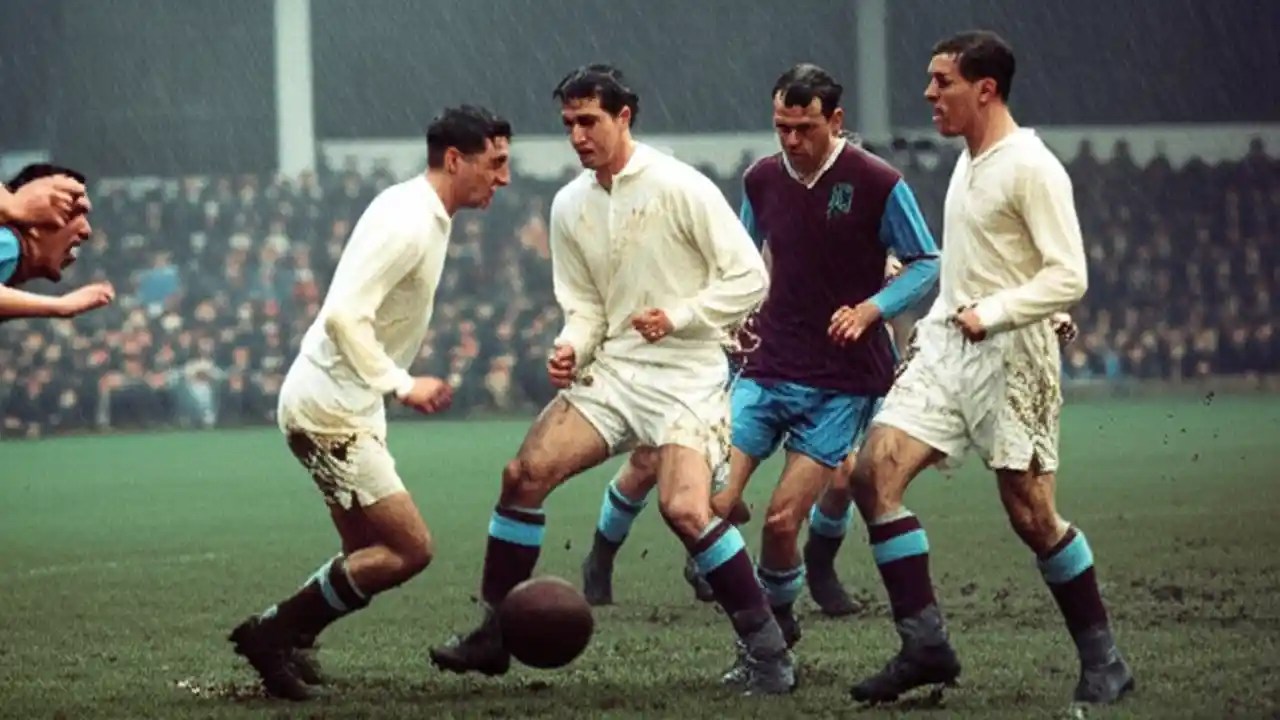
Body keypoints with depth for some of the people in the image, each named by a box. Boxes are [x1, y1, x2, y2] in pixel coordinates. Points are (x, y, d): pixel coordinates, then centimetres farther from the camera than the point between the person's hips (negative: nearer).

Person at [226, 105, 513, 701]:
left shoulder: (422, 215, 12)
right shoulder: (407, 222, -19)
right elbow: (344, 315, -27)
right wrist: (401, 385, -24)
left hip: (349, 408, 10)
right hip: (330, 408, -10)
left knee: (373, 556, 16)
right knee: (410, 549, -11)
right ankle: (273, 631, -4)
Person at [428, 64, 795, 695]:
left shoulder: (680, 188, -11)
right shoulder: (570, 205, 8)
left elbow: (749, 280, -10)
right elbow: (585, 306, 14)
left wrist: (678, 316, -18)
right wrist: (570, 348, -6)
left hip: (685, 375, -6)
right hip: (612, 370, 6)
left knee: (684, 509, -24)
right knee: (525, 474, -6)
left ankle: (768, 653, -10)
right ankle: (493, 636, 6)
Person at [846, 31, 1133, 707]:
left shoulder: (1031, 169, -13)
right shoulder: (967, 163, 14)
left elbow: (1068, 277, -19)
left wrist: (991, 314, -24)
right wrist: (931, 326, 21)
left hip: (1010, 357, -8)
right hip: (945, 348, 8)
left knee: (1032, 516, -4)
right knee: (874, 472, -8)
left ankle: (1102, 662, 12)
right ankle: (925, 646, -6)